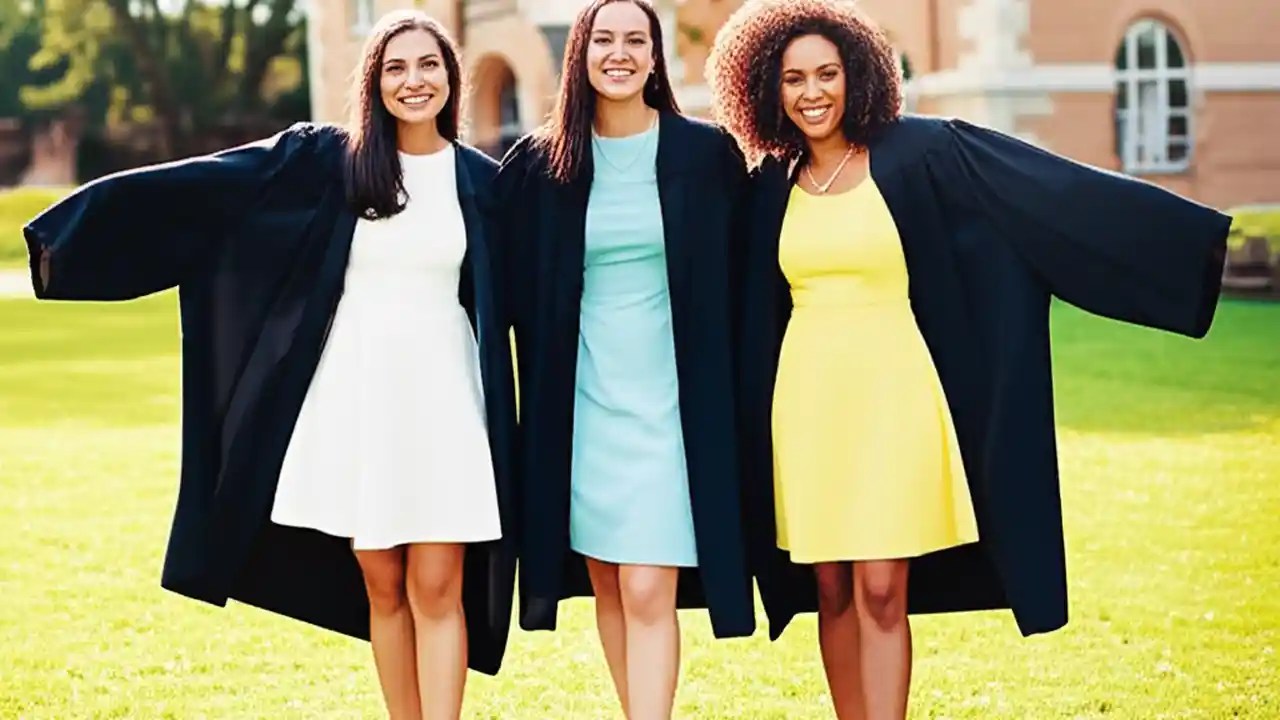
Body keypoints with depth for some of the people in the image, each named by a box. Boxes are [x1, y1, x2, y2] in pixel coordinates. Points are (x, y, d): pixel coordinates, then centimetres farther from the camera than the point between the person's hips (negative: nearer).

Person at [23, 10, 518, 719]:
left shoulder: (480, 180, 4)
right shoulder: (324, 157, 2)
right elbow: (204, 183, -1)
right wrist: (81, 217, -6)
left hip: (440, 399, -1)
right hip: (352, 396, 1)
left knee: (436, 588, -3)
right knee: (381, 588, 7)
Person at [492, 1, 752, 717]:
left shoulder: (706, 153, -2)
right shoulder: (540, 163, 2)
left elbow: (734, 283, 5)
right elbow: (516, 288, 11)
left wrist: (717, 389, 3)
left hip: (668, 399, -3)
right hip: (581, 401, 3)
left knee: (648, 592, -8)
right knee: (606, 585, 10)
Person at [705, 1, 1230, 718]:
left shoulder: (916, 154, -5)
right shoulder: (771, 186, 8)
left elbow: (1051, 189, -9)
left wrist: (1197, 230, -11)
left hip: (889, 394, -4)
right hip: (807, 400, 4)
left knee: (881, 590, -8)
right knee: (831, 591, 8)